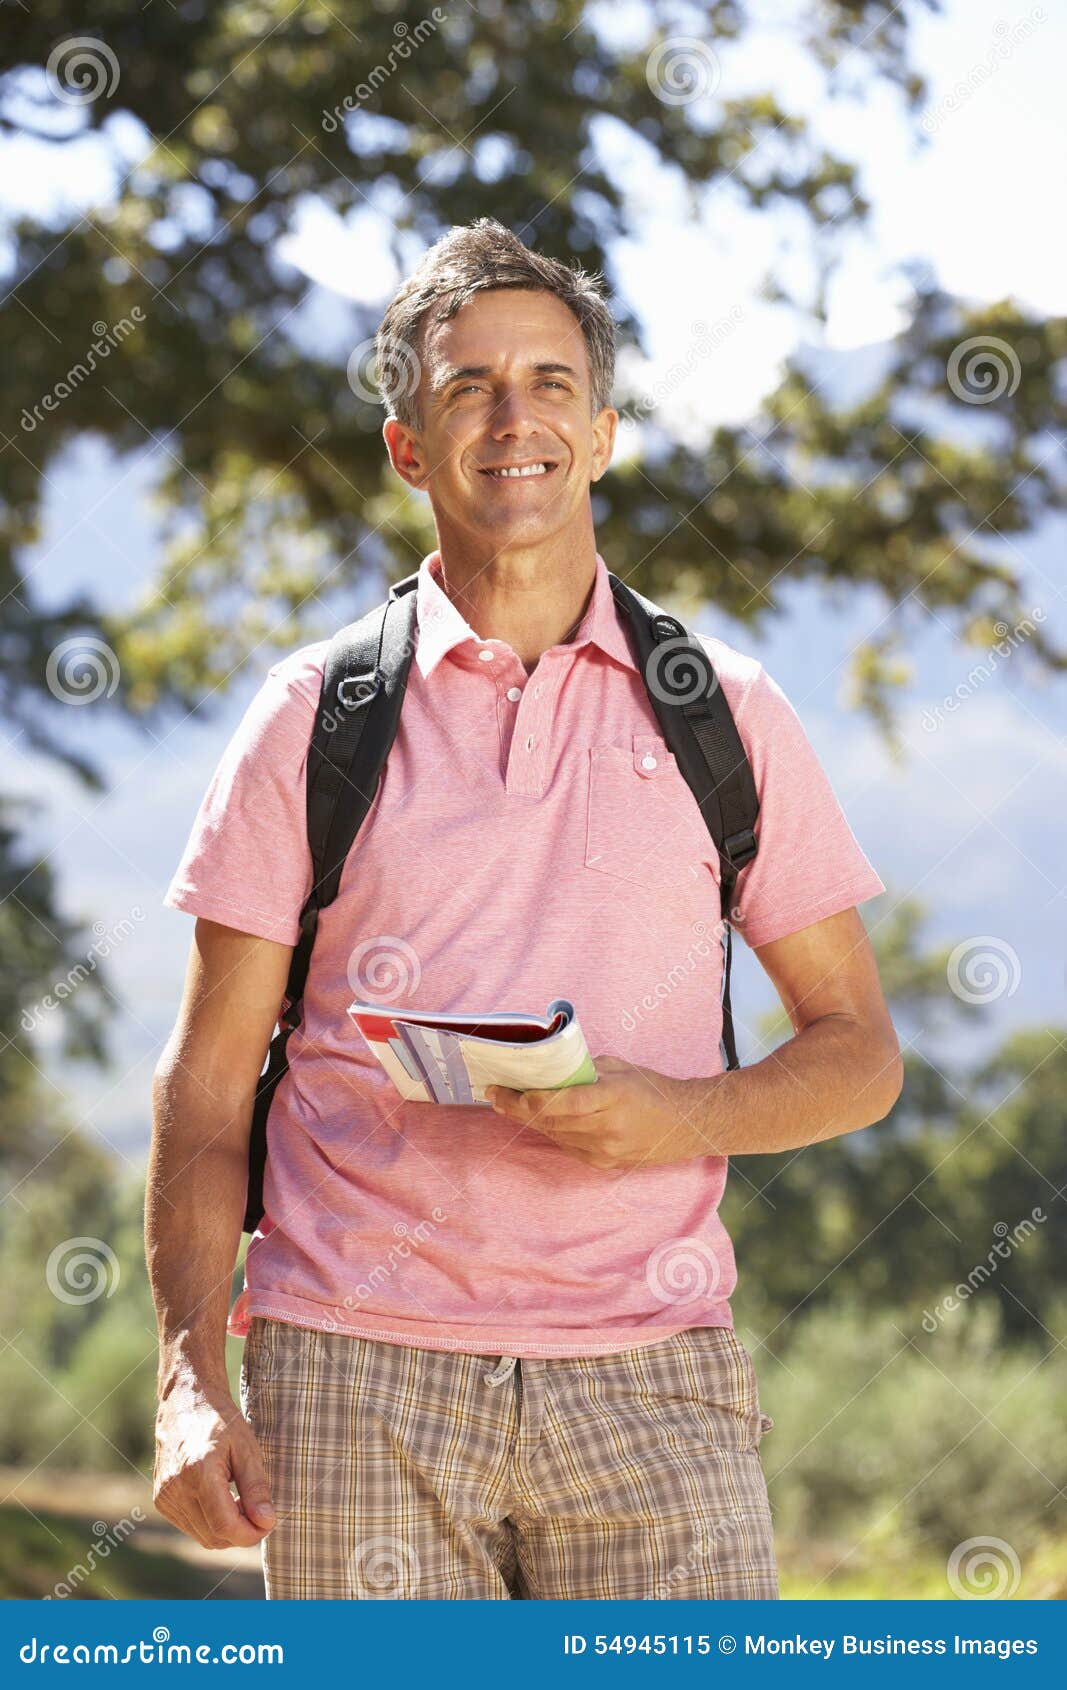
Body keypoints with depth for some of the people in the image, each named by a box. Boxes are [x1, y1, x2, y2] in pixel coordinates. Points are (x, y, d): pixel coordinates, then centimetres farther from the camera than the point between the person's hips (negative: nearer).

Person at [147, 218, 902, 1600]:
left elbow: (857, 1049, 13)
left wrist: (684, 1114, -8)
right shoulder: (313, 715, 8)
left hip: (646, 1377, 1)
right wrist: (191, 1379, -4)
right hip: (361, 1369, 0)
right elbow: (208, 1076, 8)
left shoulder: (726, 715, 10)